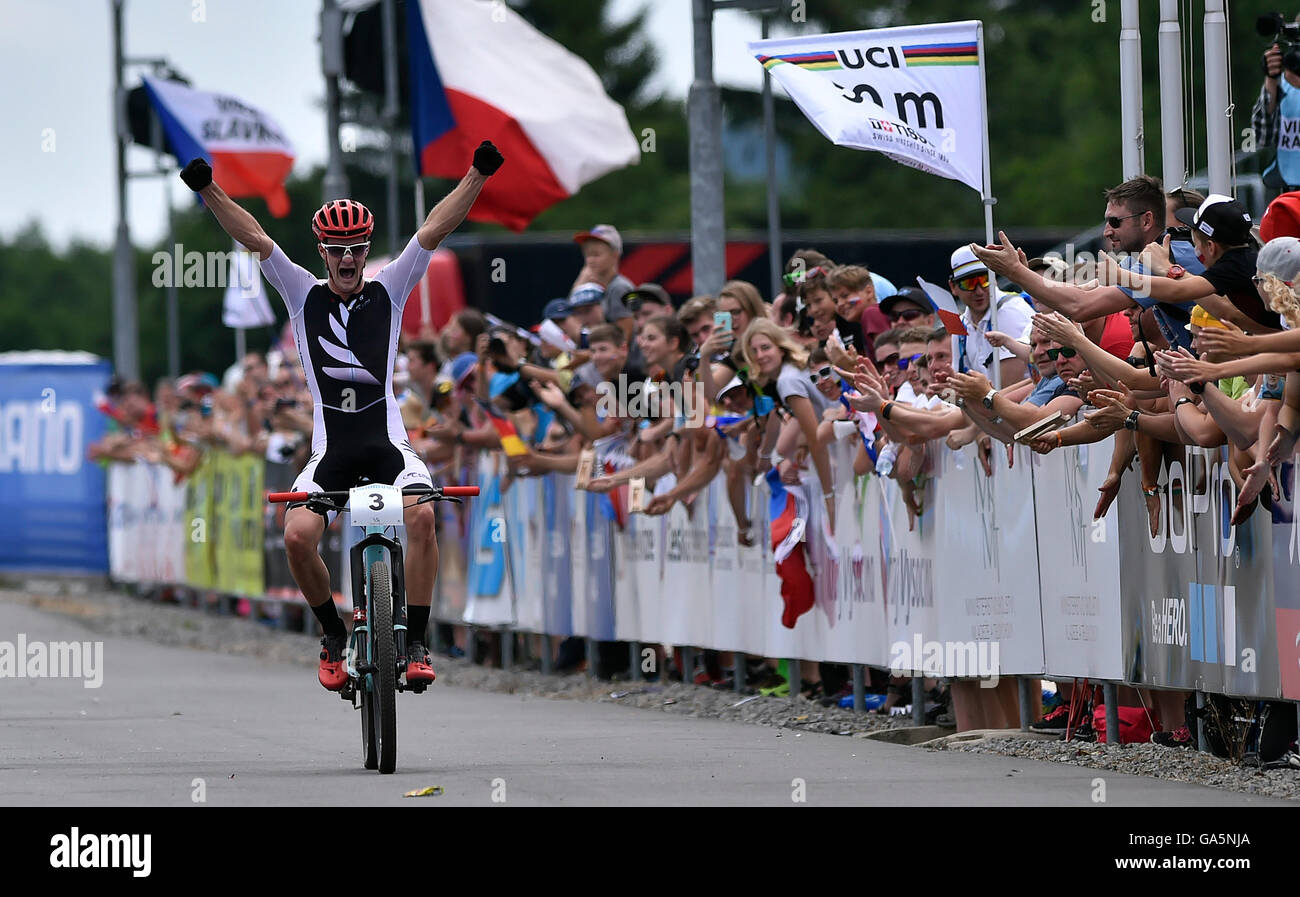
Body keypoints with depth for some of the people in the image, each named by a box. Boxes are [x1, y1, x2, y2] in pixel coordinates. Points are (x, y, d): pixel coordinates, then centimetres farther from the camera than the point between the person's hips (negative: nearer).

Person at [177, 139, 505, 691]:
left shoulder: (388, 292, 6)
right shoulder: (304, 296, 7)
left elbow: (434, 230, -2)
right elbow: (256, 239, -1)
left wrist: (477, 176, -11)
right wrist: (208, 191, -12)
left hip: (388, 443, -1)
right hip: (329, 452, 1)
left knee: (422, 515, -28)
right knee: (298, 536, -21)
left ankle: (415, 643, -17)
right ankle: (333, 637, 4)